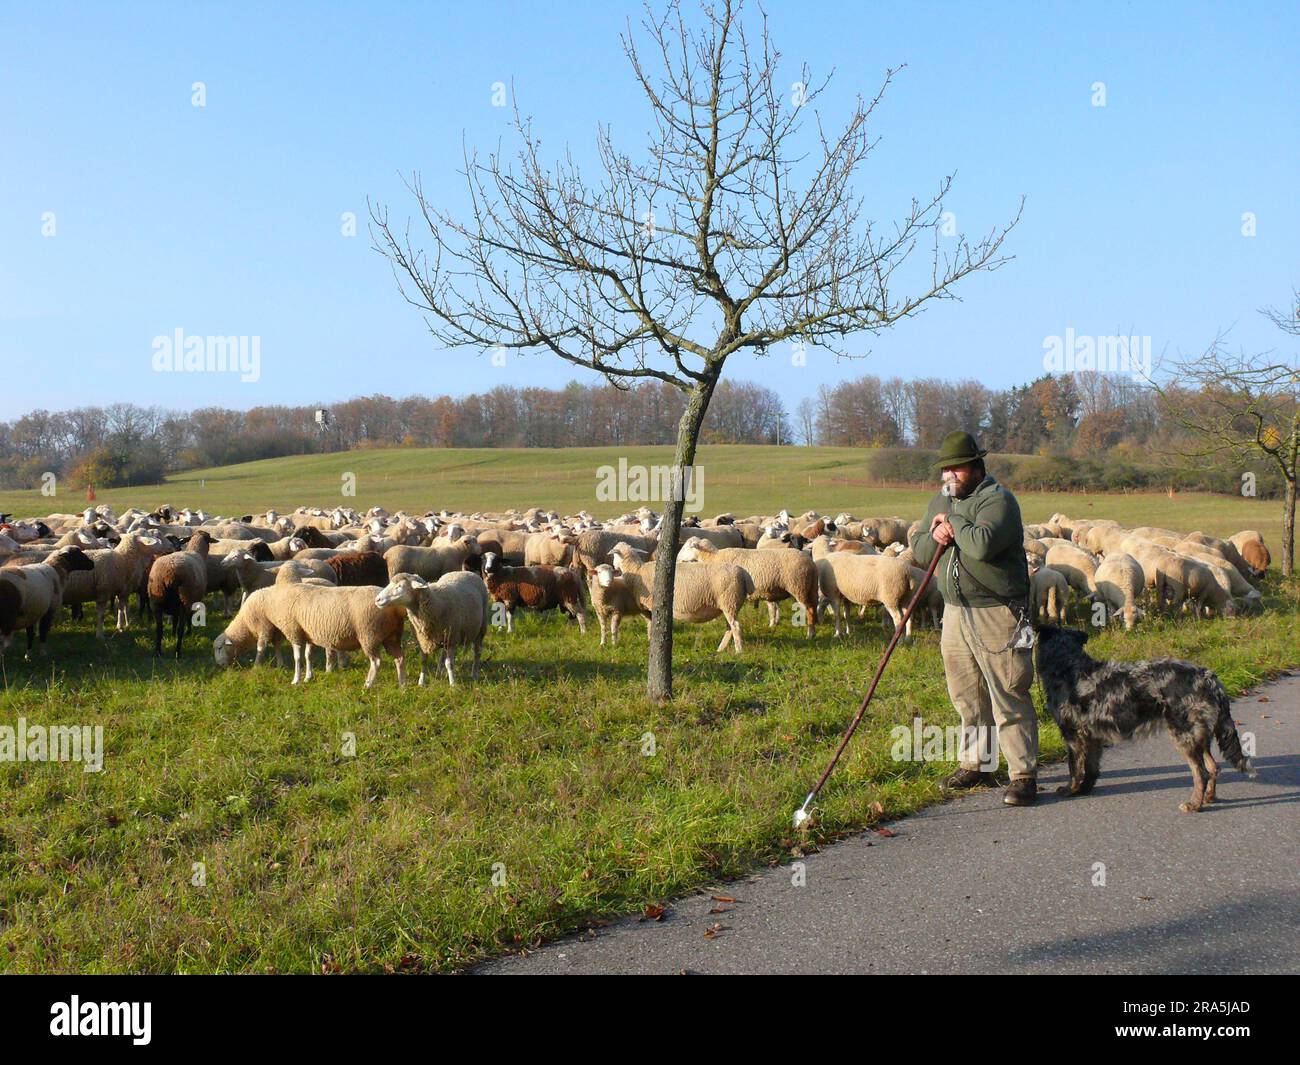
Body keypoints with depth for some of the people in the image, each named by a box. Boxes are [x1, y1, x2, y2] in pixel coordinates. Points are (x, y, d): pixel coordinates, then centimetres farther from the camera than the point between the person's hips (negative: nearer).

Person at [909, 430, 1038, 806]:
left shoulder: (998, 500, -11)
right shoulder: (941, 502, 15)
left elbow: (983, 543, -28)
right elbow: (919, 551, 14)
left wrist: (954, 525, -11)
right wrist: (934, 536, -8)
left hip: (996, 614, -7)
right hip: (955, 611, 8)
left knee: (1008, 696, -6)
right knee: (967, 695, 13)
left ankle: (1024, 774, 0)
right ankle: (976, 764, 26)